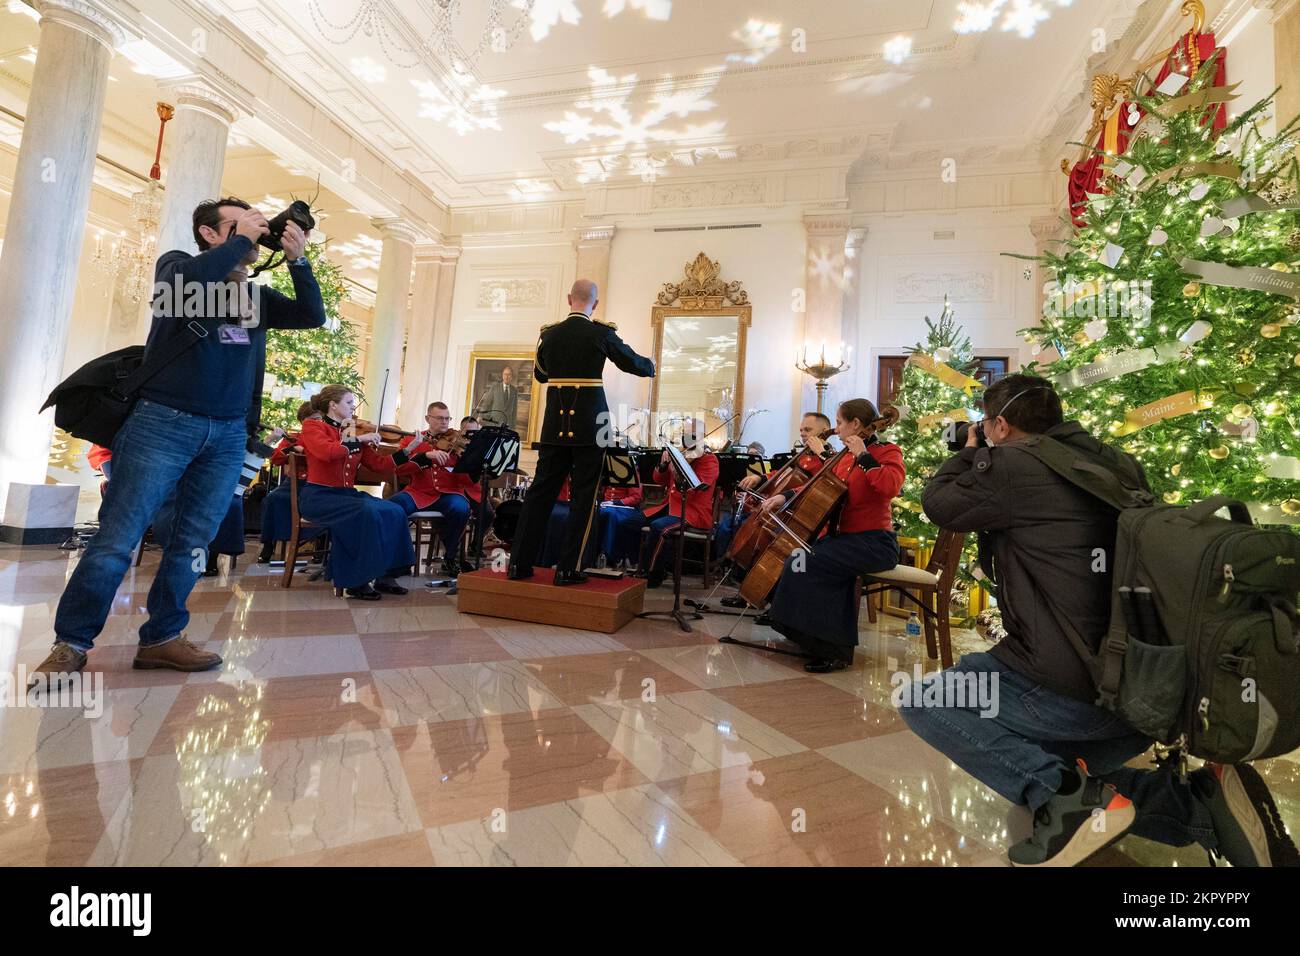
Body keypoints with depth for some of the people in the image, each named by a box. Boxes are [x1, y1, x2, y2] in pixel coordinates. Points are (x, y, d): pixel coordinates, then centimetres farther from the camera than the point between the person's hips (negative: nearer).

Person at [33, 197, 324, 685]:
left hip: (228, 434, 4)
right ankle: (71, 643, 11)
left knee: (193, 543, 5)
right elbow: (190, 281, -19)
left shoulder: (255, 295, 17)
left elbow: (312, 316, 8)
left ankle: (161, 638, 16)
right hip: (164, 422, -4)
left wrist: (297, 260, -1)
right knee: (117, 539, -3)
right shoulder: (177, 264, 5)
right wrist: (241, 240, -8)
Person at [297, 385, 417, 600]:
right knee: (367, 513, -31)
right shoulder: (312, 426, -1)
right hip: (318, 496, -6)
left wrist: (407, 451, -3)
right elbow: (328, 452, -24)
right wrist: (357, 439, -19)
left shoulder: (355, 432, 13)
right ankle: (355, 582, -20)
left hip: (348, 494, 6)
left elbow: (379, 465, 7)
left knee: (395, 512, -16)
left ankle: (385, 575, -8)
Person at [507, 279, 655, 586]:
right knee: (583, 496, 4)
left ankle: (519, 562, 13)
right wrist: (651, 366, 30)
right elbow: (635, 364, 9)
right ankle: (567, 569, 5)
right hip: (589, 423, -3)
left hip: (555, 423, 4)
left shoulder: (549, 334, 5)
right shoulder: (602, 333, -4)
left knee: (541, 489, 9)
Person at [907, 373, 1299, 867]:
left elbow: (938, 503, 0)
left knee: (920, 701, 0)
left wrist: (969, 453, 18)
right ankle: (1205, 801, 8)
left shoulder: (1014, 465, -16)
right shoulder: (1115, 464, 10)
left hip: (1071, 691, -9)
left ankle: (1063, 791, -13)